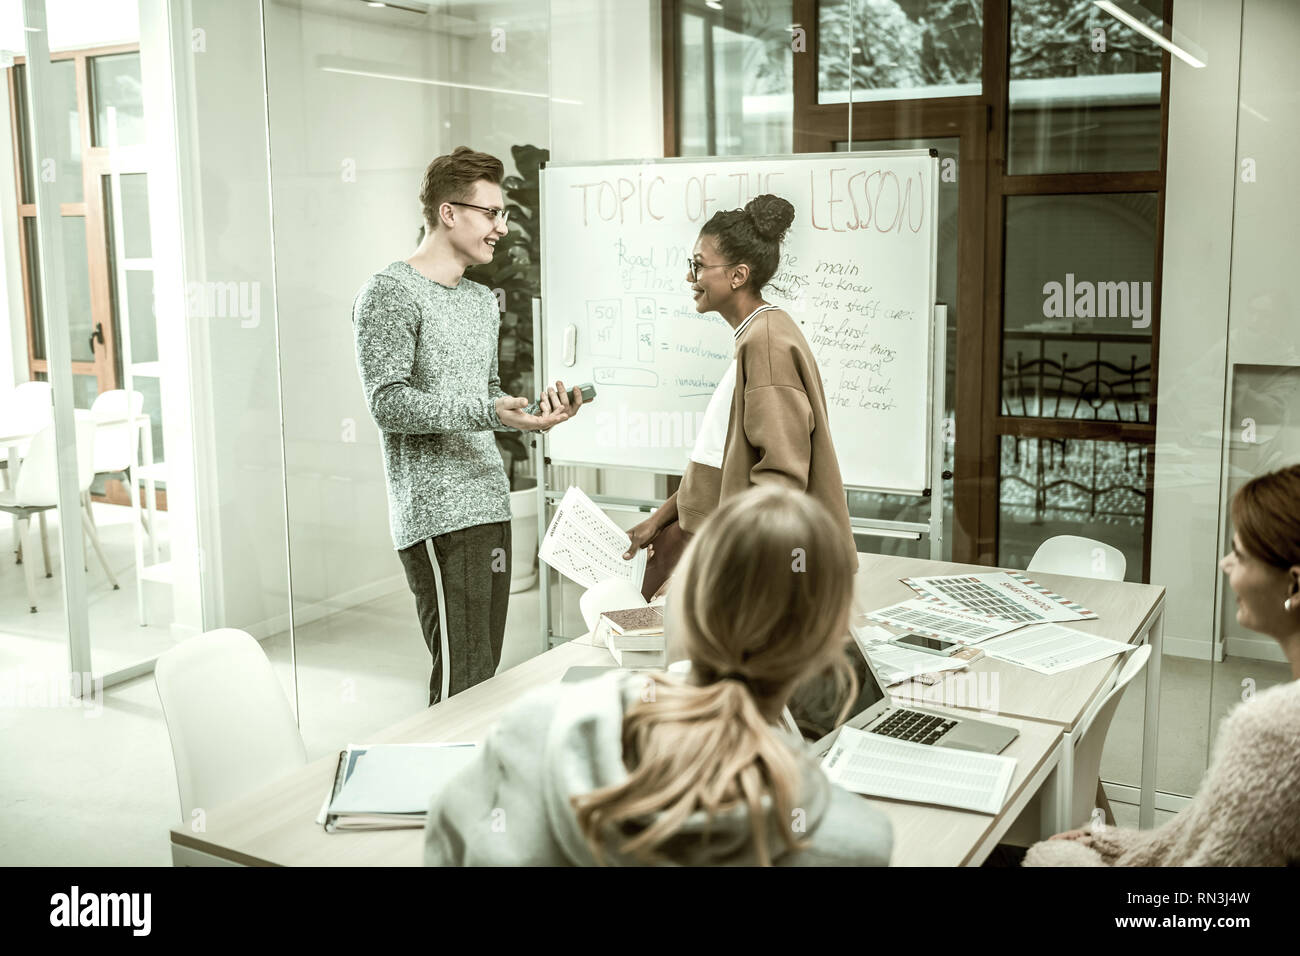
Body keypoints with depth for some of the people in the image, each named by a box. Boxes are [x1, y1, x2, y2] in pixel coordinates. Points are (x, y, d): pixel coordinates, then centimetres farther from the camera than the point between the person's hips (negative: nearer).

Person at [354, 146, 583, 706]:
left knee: (484, 672, 10)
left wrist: (534, 415, 6)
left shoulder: (482, 302, 20)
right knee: (461, 678, -10)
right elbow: (388, 403, -15)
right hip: (438, 515, -8)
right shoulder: (390, 293, -7)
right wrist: (484, 412, -23)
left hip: (490, 505, 8)